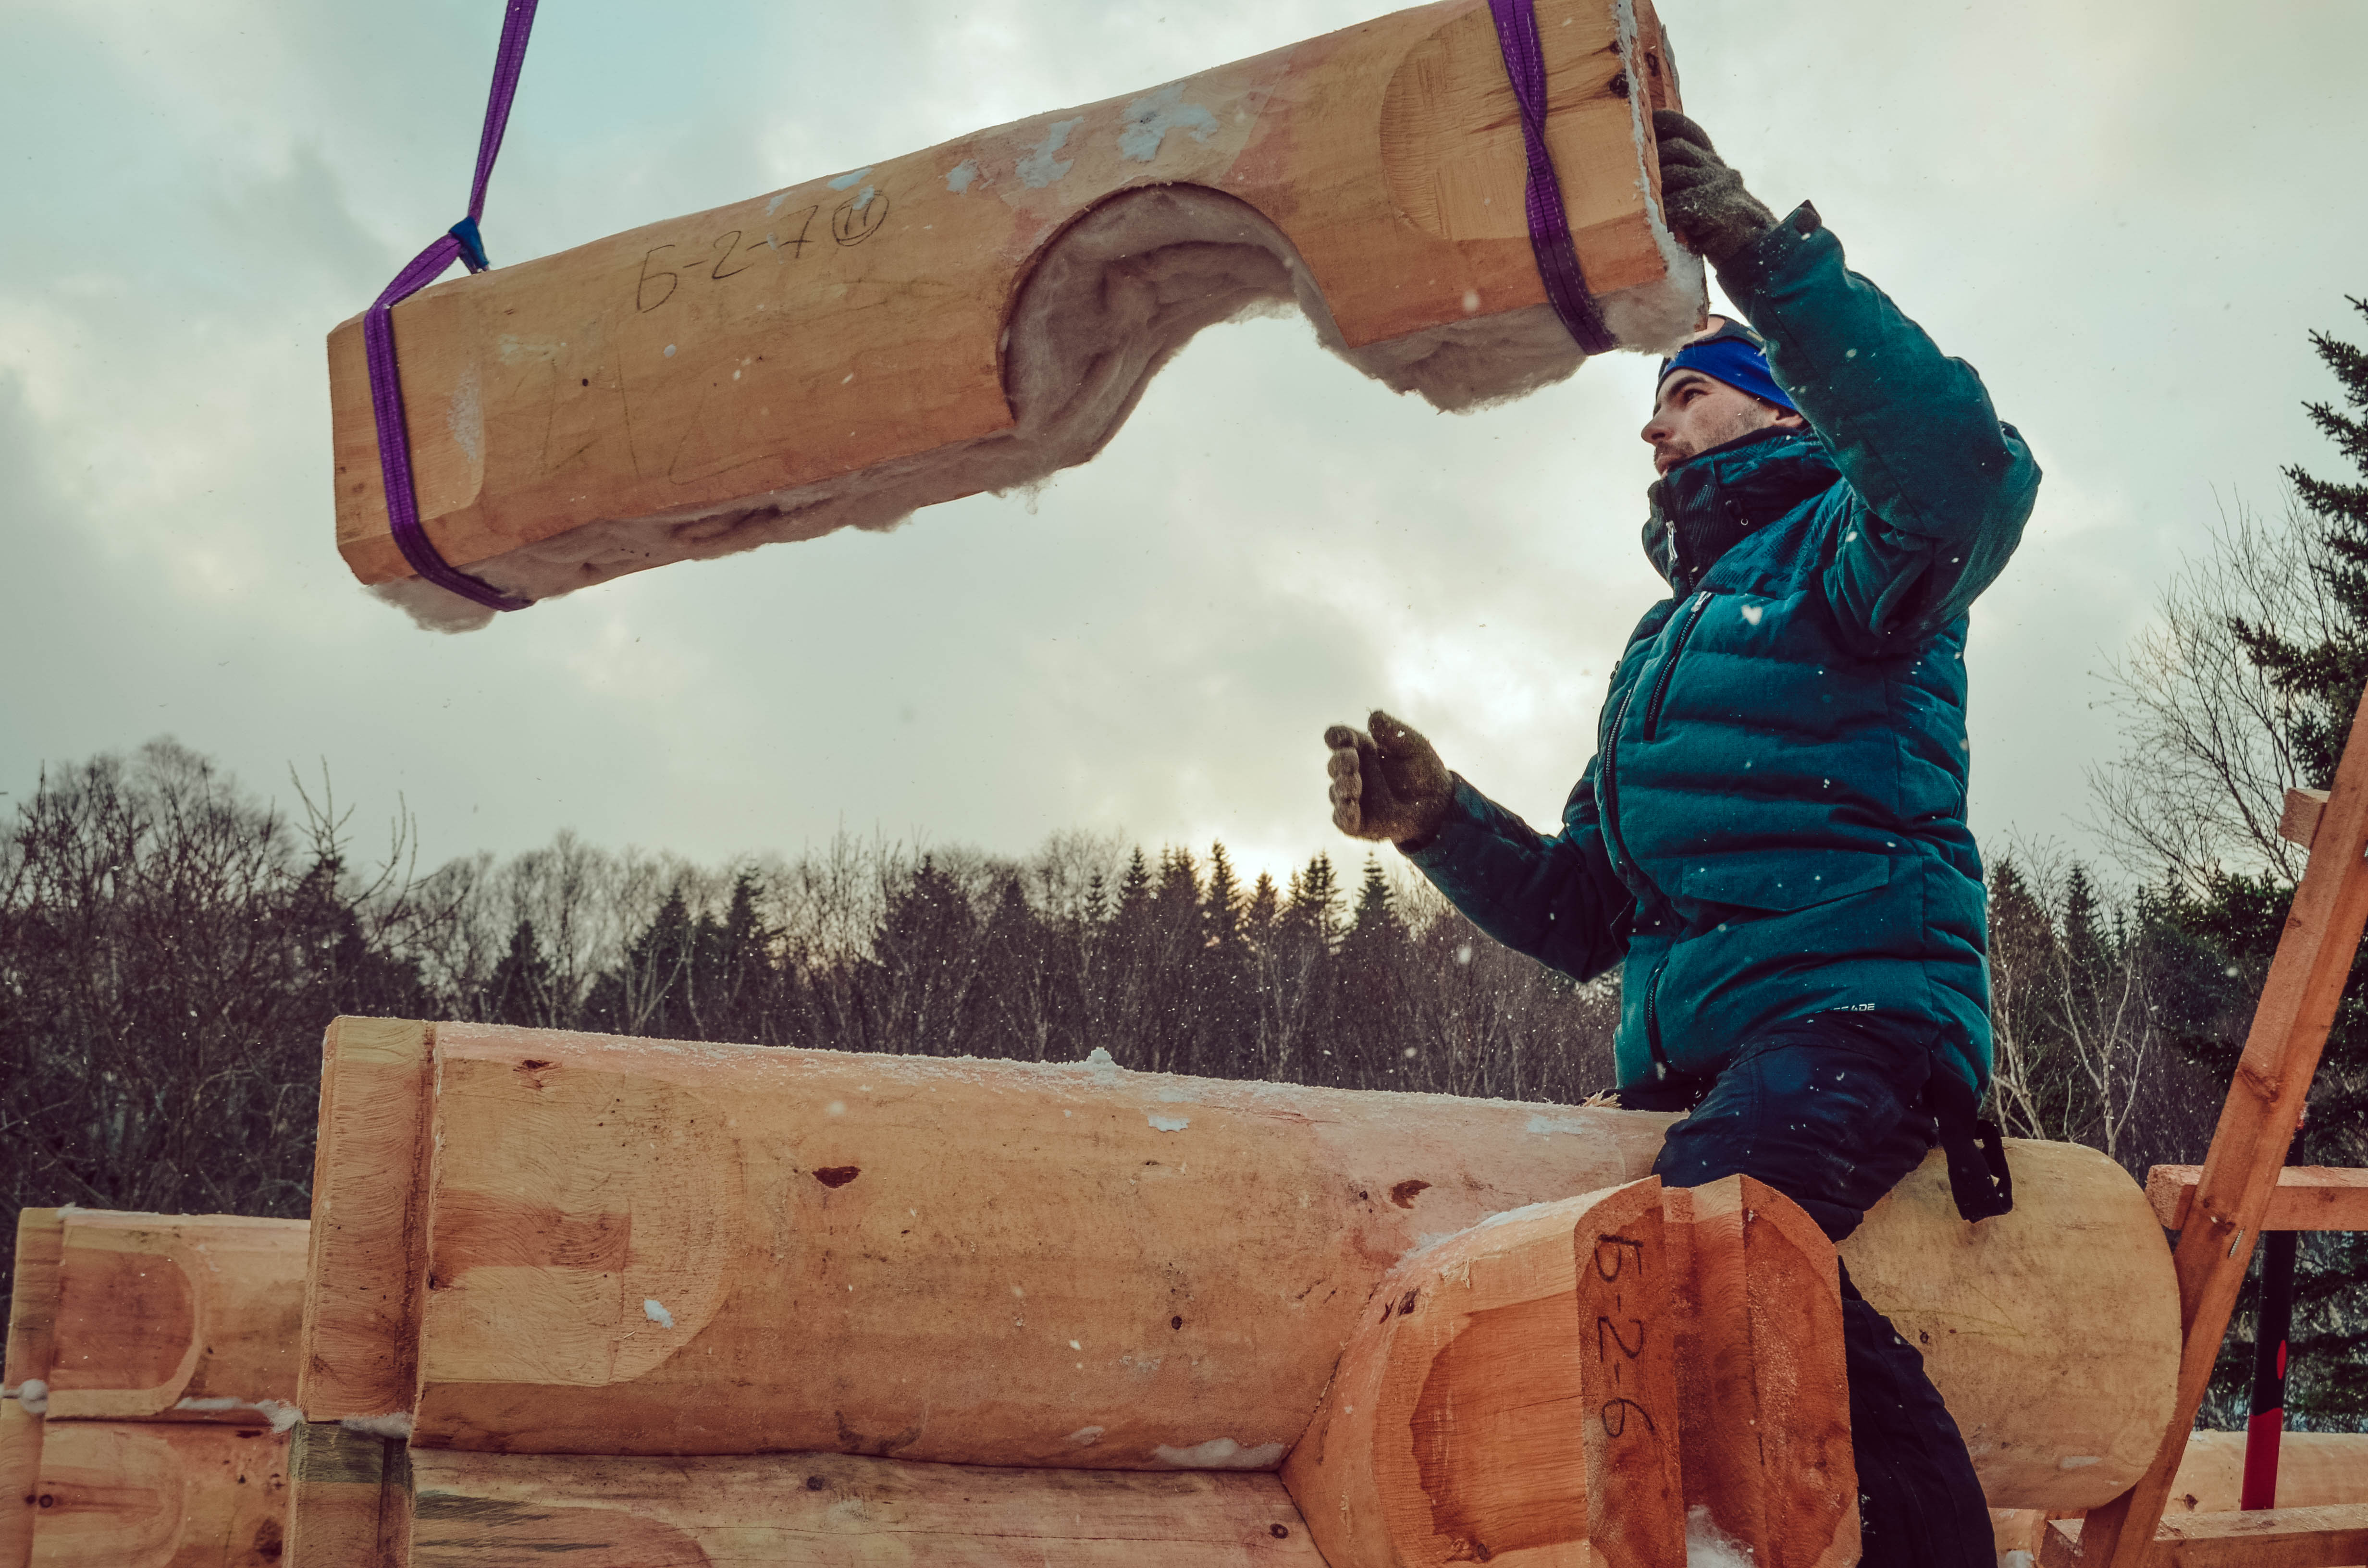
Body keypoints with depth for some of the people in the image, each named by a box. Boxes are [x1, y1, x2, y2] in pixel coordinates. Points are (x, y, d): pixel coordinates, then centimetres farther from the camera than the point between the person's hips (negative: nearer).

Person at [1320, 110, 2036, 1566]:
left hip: (1854, 1010, -8)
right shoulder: (1659, 650, 30)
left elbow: (1971, 471, -20)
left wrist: (1768, 256, -24)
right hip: (1692, 1055, 8)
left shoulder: (1836, 550, 8)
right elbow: (1580, 917, 24)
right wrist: (1441, 820, 5)